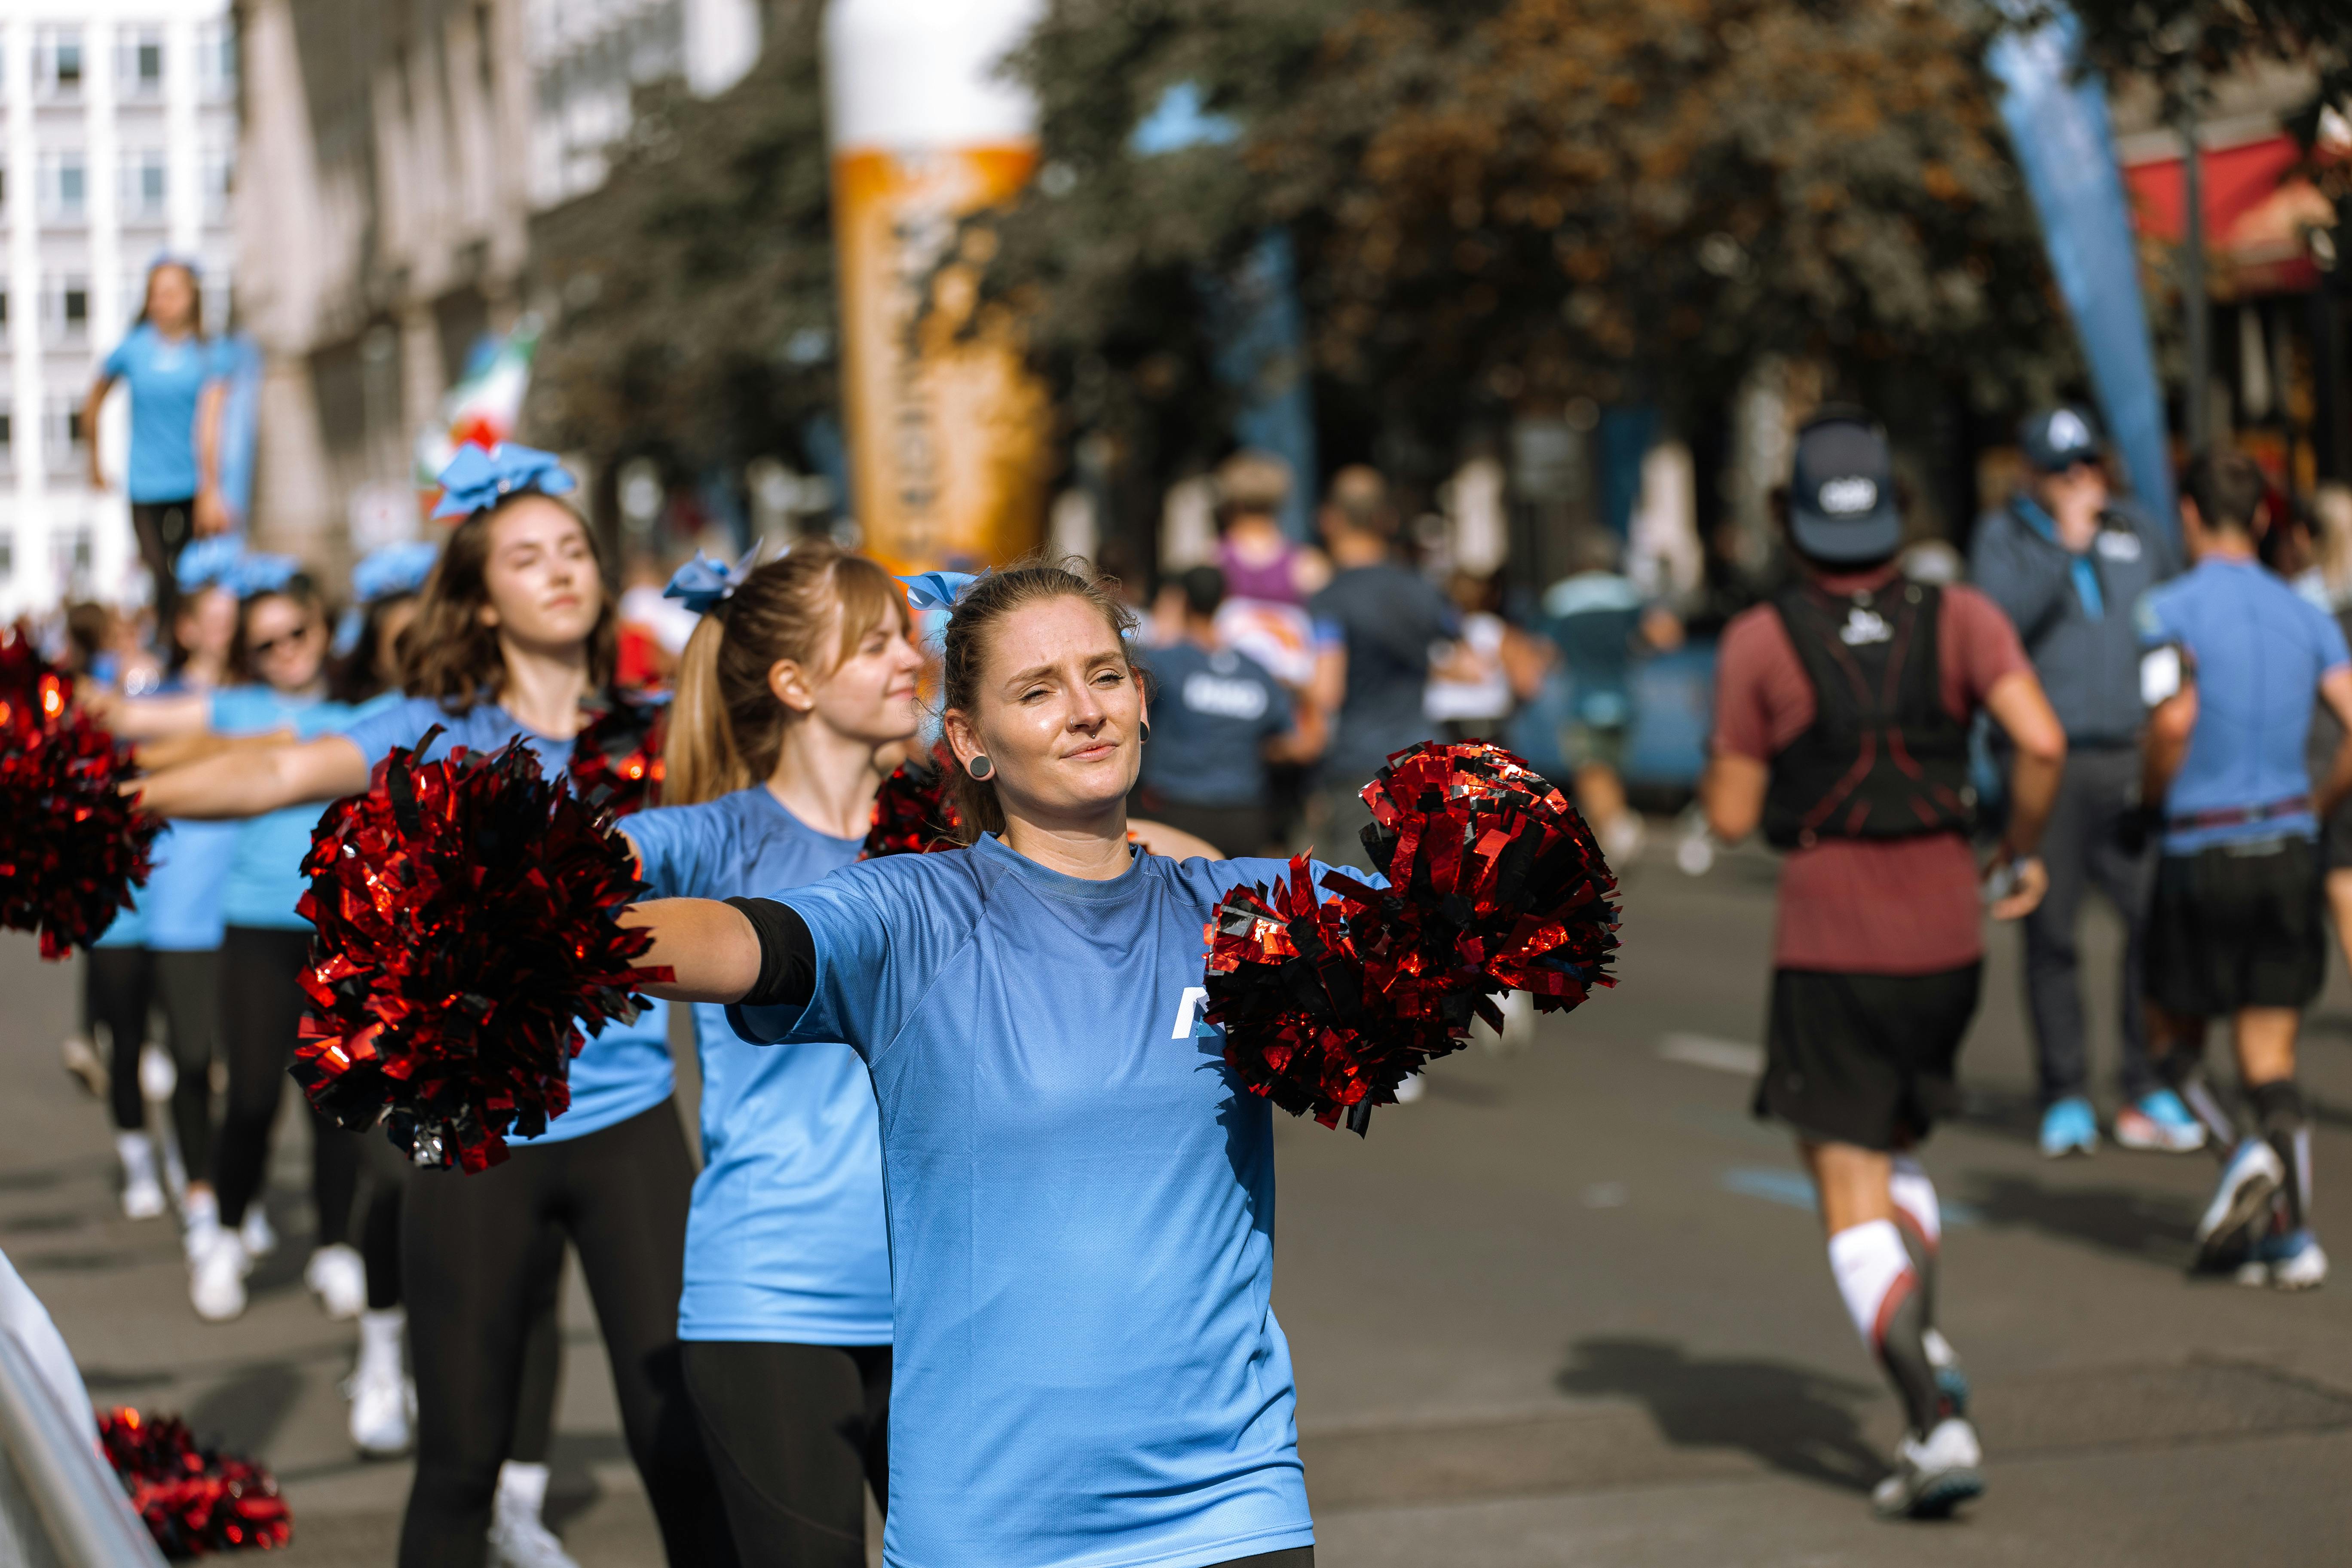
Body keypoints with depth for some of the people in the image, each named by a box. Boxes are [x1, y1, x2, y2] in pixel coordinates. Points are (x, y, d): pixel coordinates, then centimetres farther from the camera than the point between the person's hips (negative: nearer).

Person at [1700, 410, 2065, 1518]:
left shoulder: (1761, 643, -6)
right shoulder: (1961, 620, -1)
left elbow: (1731, 815, -3)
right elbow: (2042, 742, -14)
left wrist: (1715, 769, 20)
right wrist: (2020, 854, 3)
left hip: (1829, 949, -4)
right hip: (1946, 940, 4)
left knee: (1849, 1193, 1)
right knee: (1887, 1147, 26)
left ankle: (1938, 1427, -14)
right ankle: (1923, 1352, 6)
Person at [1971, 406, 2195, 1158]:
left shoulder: (2136, 531, 12)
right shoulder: (2002, 536, 2)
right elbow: (2001, 619, -15)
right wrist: (2067, 544, -16)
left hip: (2130, 758, 3)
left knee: (2159, 915, -7)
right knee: (2051, 933, 1)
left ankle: (2147, 1093, 2)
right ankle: (2065, 1099, 10)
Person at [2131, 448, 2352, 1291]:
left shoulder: (2169, 610, -7)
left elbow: (2174, 716, -23)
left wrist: (2151, 800, -6)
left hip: (2199, 851, -4)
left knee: (2173, 1038, 15)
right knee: (2271, 1057, 9)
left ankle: (2244, 1156, -9)